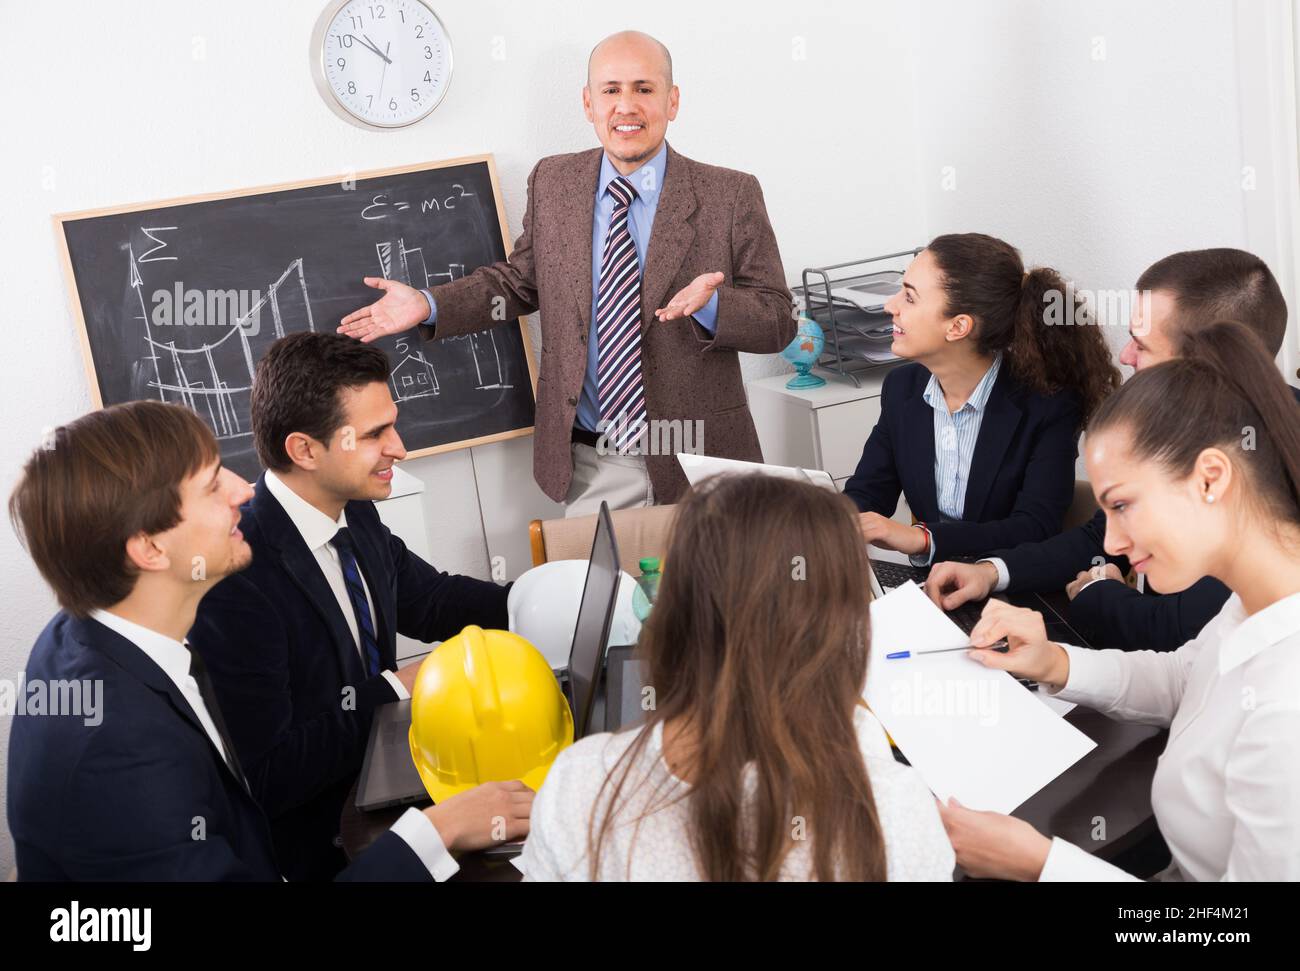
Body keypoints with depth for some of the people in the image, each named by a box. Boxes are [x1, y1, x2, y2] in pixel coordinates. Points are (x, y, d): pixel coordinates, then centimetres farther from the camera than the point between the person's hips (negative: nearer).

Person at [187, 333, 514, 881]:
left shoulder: (355, 516, -2)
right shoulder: (237, 579, -27)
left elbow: (429, 601, 15)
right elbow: (265, 777, -26)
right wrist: (395, 689, -18)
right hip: (313, 849, -8)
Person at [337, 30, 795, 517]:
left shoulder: (732, 196, -7)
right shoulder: (551, 183, 3)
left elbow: (778, 319, -6)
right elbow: (520, 282, 15)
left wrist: (711, 304, -26)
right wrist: (428, 307, 2)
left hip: (695, 459, -2)